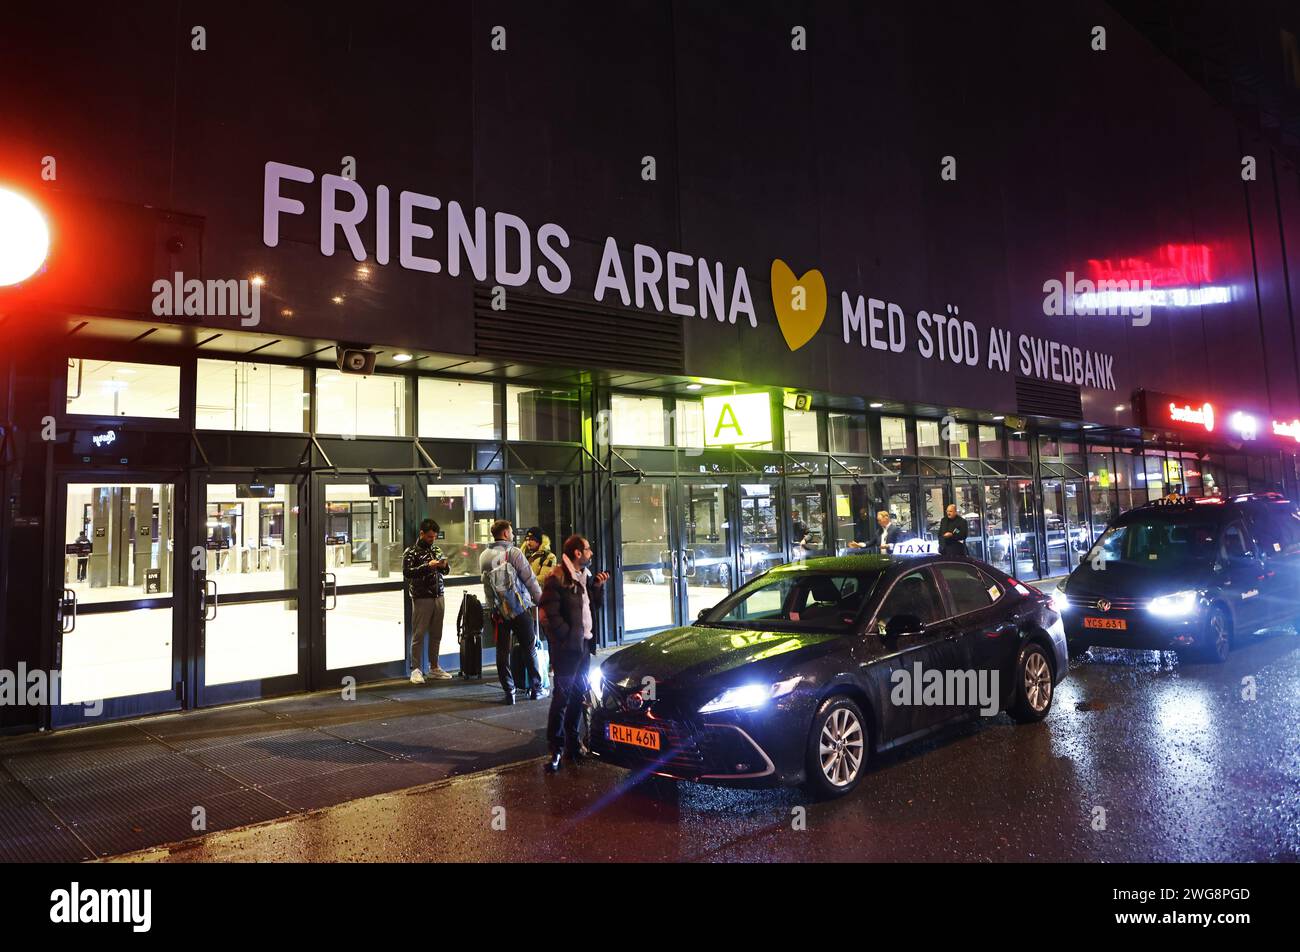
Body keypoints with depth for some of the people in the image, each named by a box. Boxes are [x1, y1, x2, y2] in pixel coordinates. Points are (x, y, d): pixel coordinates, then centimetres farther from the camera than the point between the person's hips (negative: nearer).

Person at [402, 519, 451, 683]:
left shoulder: (437, 550, 16)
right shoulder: (411, 552, -2)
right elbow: (406, 572, -13)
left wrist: (443, 566, 0)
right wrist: (427, 566, -20)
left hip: (438, 597, 5)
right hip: (421, 598, -5)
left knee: (436, 634, 8)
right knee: (418, 634, -3)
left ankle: (434, 667, 17)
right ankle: (415, 669, 3)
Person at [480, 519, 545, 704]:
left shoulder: (484, 556, 4)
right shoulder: (513, 552, -10)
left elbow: (486, 581, 10)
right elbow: (530, 579, -9)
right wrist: (540, 599, 4)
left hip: (497, 610, 4)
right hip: (519, 609, -4)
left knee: (502, 652, 8)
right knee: (530, 649, 9)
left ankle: (509, 692, 9)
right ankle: (536, 689, 16)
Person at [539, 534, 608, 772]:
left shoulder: (585, 576, 14)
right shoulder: (557, 579, -12)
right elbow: (550, 614, -16)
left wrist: (597, 586, 4)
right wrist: (568, 637, -15)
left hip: (584, 644, 8)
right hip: (566, 647, -8)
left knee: (579, 695, 13)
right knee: (562, 696, -6)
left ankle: (572, 745, 24)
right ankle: (556, 751, 1)